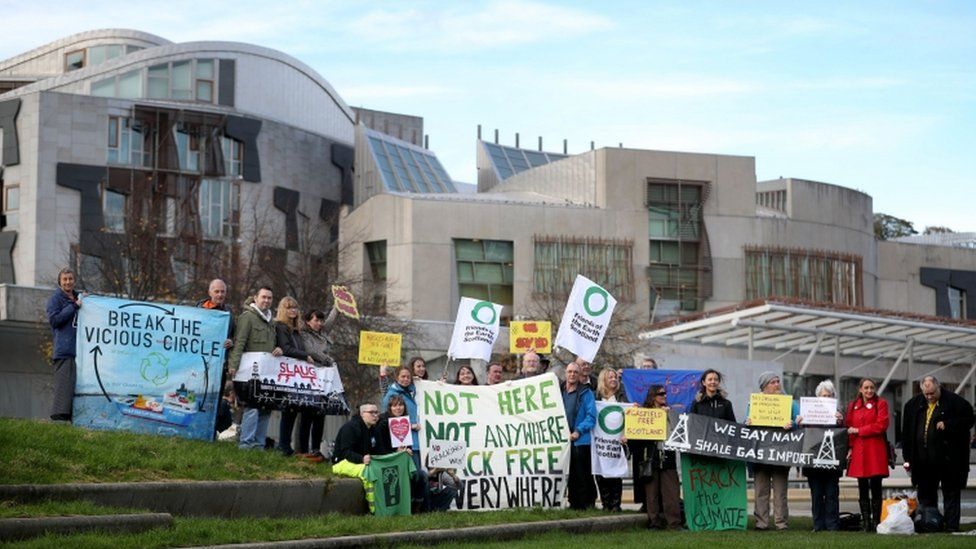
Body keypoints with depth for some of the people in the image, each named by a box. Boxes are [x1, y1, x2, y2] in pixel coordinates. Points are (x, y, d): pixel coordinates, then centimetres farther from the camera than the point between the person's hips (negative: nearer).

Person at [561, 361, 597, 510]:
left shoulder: (586, 393, -1)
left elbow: (591, 416, -7)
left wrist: (578, 431, -16)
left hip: (581, 440, -5)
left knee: (583, 475, -3)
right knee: (570, 475, 10)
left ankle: (586, 503, 2)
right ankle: (573, 503, 16)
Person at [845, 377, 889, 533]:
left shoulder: (881, 404, 3)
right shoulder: (853, 406, 14)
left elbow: (881, 425, -8)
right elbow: (849, 427, 14)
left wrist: (859, 430, -6)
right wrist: (850, 447, 3)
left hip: (875, 450, -3)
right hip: (858, 450, 4)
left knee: (875, 488, -3)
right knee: (862, 489, 5)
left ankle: (875, 522, 1)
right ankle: (865, 522, 8)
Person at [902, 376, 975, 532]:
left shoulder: (954, 401, -4)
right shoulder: (913, 405, 9)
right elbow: (906, 433, 12)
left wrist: (947, 425, -17)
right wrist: (908, 457, 8)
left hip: (948, 459, -5)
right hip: (923, 459, 5)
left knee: (951, 494, 1)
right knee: (925, 495, 10)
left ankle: (952, 526, 4)